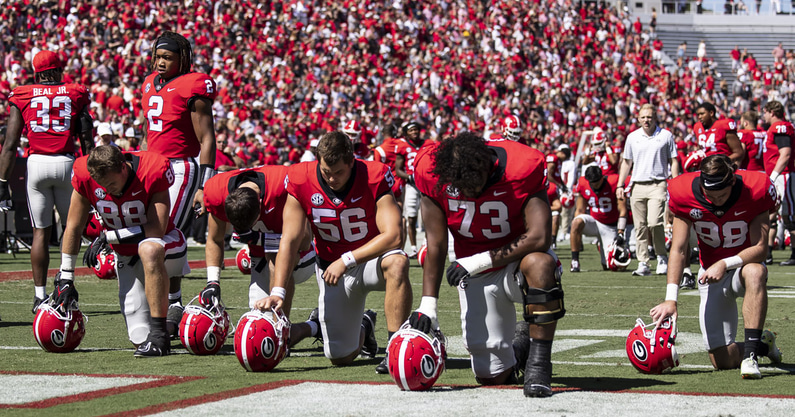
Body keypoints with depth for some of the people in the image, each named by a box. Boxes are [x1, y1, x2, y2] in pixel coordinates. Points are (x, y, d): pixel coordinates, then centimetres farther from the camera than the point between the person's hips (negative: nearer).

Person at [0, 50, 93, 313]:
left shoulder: (22, 97, 7)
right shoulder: (75, 95, 7)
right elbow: (87, 141, 5)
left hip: (36, 163, 0)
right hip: (66, 162, 0)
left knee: (41, 232, 5)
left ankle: (40, 295, 4)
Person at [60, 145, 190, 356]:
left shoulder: (152, 172, -26)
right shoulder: (86, 177, -15)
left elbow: (157, 229, -27)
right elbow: (73, 228, -4)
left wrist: (107, 237, -27)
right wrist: (66, 279, -3)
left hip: (165, 246, -4)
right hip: (127, 256, 4)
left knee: (148, 250, -42)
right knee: (140, 339, -5)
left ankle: (158, 334, -38)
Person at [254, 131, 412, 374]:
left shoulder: (374, 178, -22)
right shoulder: (301, 182, -15)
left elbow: (392, 235, -29)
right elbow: (289, 241, -15)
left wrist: (346, 261, -32)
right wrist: (277, 292, -26)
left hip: (372, 257, -2)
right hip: (331, 267, 3)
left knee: (396, 264, -40)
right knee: (341, 357, 1)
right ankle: (363, 327, 39)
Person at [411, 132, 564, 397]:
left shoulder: (523, 168, -25)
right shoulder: (432, 173, -16)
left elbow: (539, 237, -30)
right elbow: (436, 245, -8)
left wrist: (479, 261, -30)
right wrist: (427, 306, -15)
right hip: (477, 276, 3)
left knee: (539, 263, -41)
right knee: (493, 376, 0)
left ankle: (538, 363, -30)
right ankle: (519, 345, 37)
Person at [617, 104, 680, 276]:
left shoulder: (666, 136, 4)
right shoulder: (632, 137, 12)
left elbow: (673, 162, 6)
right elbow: (627, 162, 19)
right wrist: (620, 185, 11)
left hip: (658, 185, -4)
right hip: (638, 186, 4)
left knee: (654, 222, -17)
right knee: (640, 227, 2)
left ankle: (662, 257, 1)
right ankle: (643, 264, 6)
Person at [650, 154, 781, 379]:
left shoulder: (755, 190, -21)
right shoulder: (685, 194, -16)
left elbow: (760, 247, -19)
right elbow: (678, 250, -14)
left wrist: (725, 264, -34)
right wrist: (671, 299, -24)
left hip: (743, 264, -2)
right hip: (710, 272, 2)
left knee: (755, 272, -42)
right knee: (722, 360, -6)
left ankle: (750, 353, -38)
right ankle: (763, 343, 27)